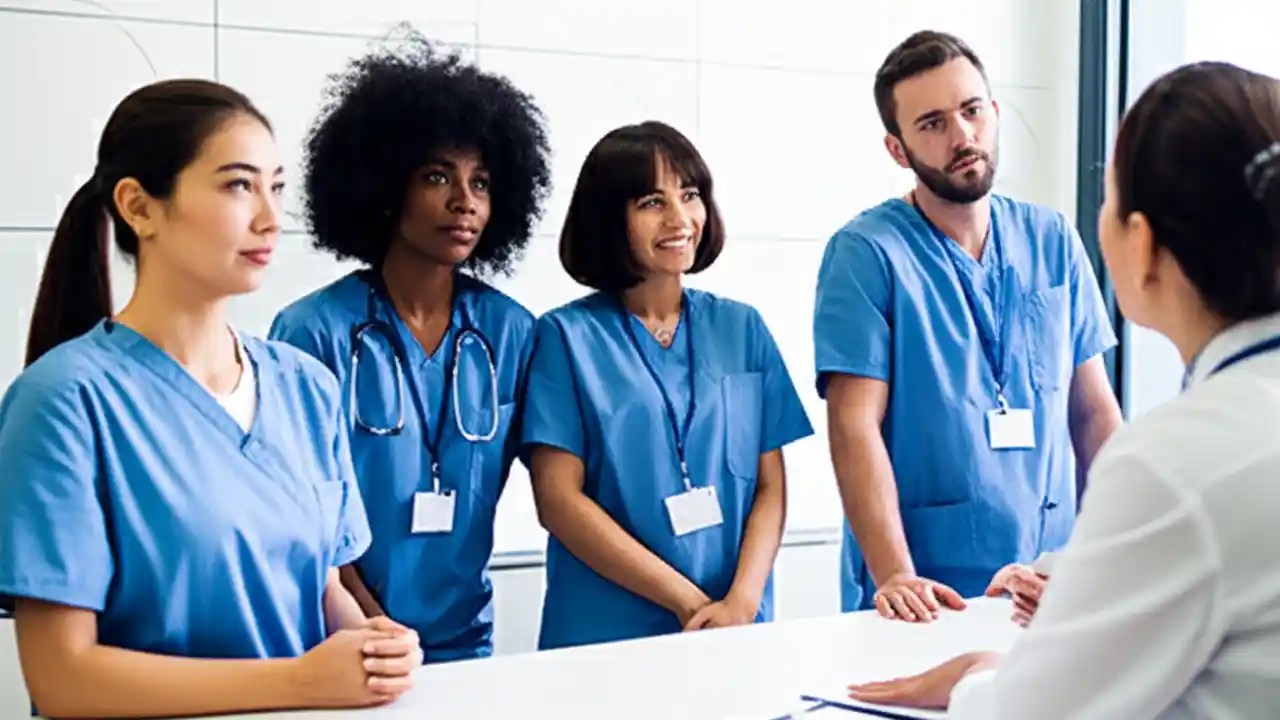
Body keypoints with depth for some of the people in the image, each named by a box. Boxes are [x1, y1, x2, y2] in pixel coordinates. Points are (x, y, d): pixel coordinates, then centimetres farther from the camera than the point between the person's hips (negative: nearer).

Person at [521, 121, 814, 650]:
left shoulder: (742, 330, 6)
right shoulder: (568, 336, -2)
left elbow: (771, 487, 4)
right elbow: (558, 499, -8)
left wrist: (742, 601, -13)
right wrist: (689, 603, -12)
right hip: (605, 637, -2)